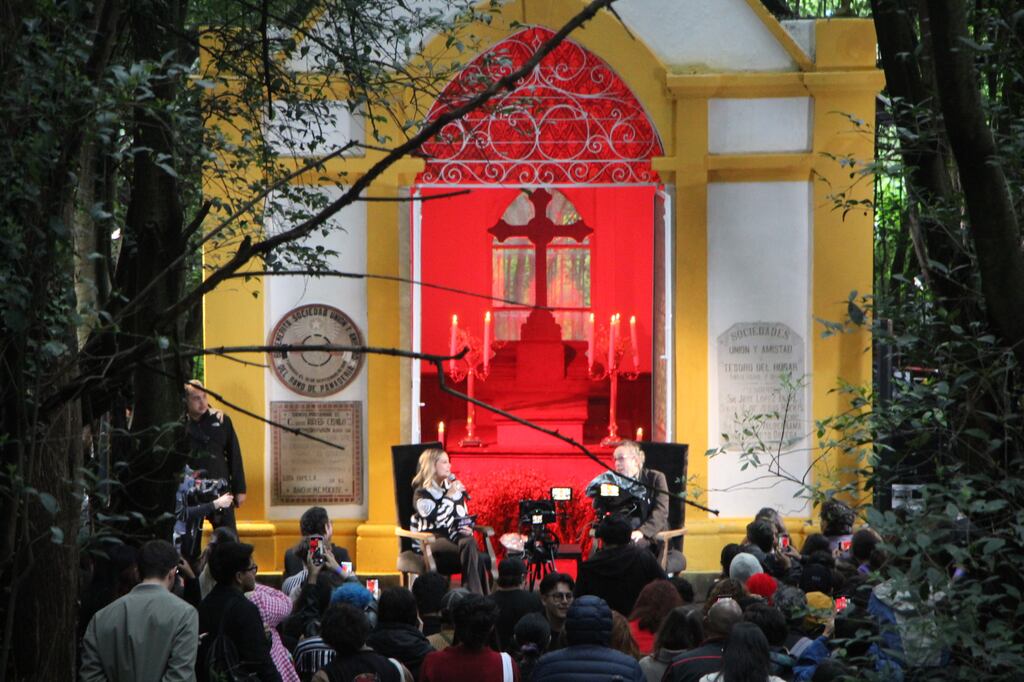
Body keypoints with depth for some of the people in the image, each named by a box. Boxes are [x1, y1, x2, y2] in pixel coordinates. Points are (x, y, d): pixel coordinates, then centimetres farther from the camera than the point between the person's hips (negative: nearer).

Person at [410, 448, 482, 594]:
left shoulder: (453, 487, 18)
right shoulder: (422, 493, -2)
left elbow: (464, 517, 23)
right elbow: (435, 521, -18)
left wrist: (467, 529, 0)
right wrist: (449, 496, -16)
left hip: (454, 537, 5)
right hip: (429, 542, -5)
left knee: (469, 542, -34)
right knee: (469, 545, -34)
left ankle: (475, 595, -42)